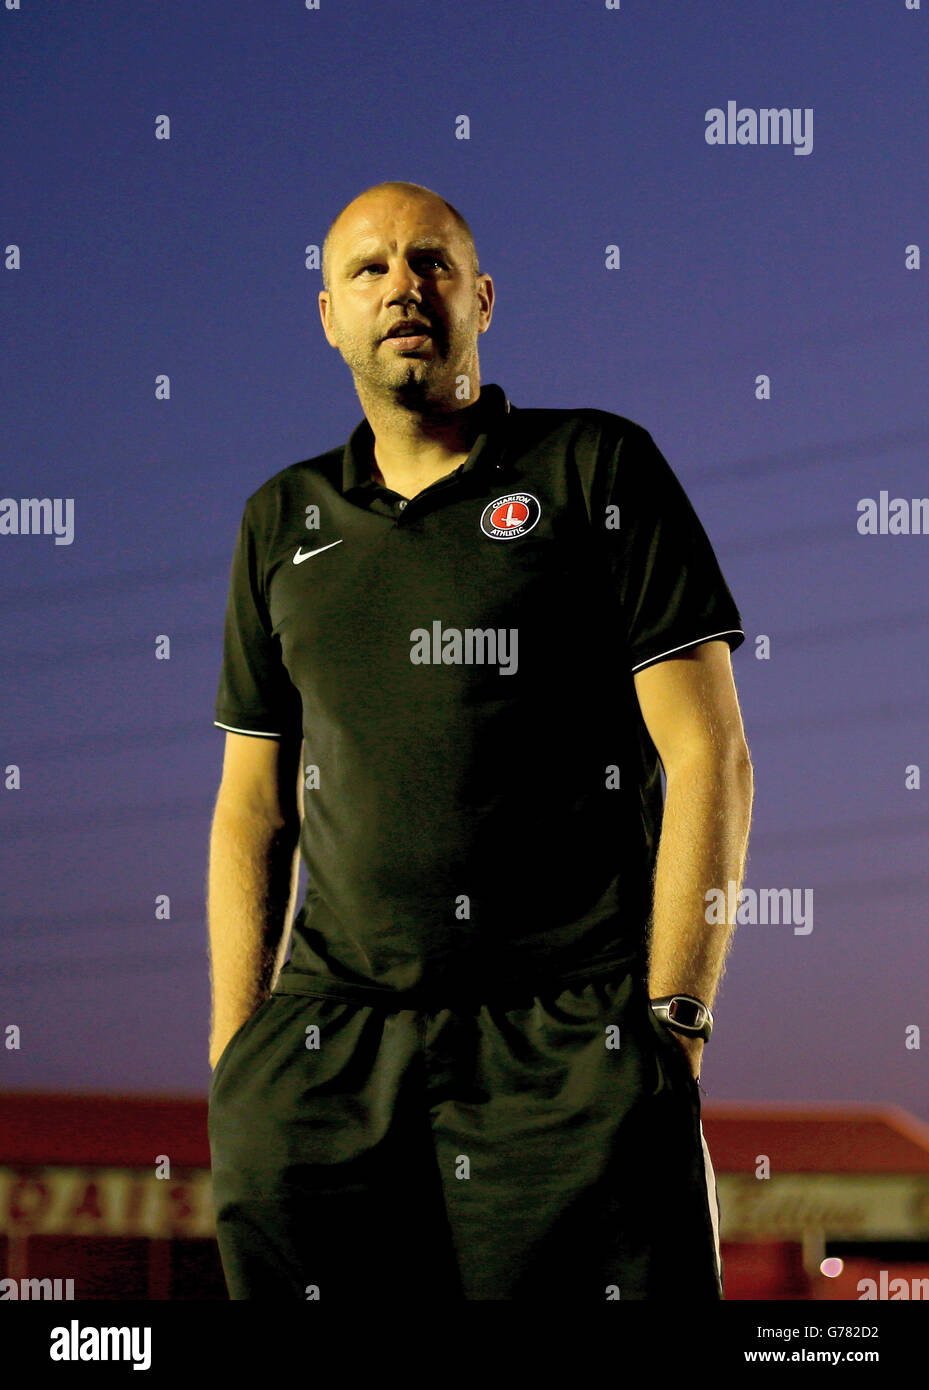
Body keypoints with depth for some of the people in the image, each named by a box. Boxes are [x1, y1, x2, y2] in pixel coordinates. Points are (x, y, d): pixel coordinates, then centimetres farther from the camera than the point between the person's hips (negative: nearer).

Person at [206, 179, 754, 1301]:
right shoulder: (282, 522, 17)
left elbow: (710, 755, -1)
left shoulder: (599, 468, 4)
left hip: (569, 1038, -3)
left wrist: (670, 1022, -7)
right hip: (328, 1044, 4)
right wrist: (233, 1053, 8)